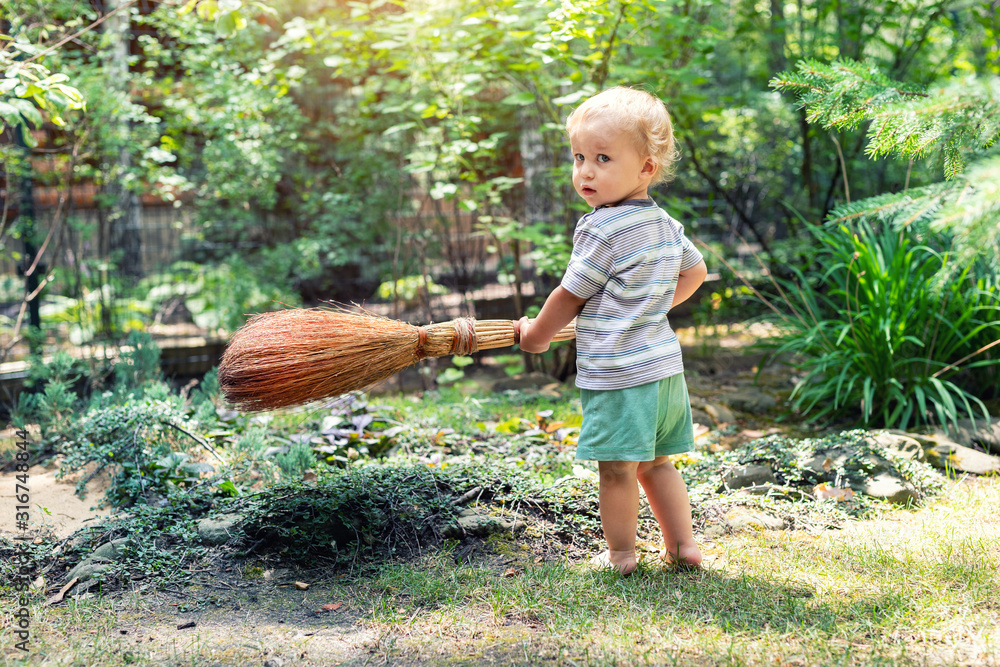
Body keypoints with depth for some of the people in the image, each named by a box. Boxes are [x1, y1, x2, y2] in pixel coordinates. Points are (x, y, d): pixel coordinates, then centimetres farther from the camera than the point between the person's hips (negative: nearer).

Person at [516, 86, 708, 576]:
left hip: (618, 374, -9)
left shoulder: (600, 230, -16)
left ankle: (620, 554, 16)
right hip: (664, 364, 9)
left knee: (617, 468, 5)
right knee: (655, 462, 19)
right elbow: (695, 270, 25)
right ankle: (683, 545, 24)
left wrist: (536, 334, 8)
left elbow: (569, 298, -8)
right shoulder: (666, 224, 9)